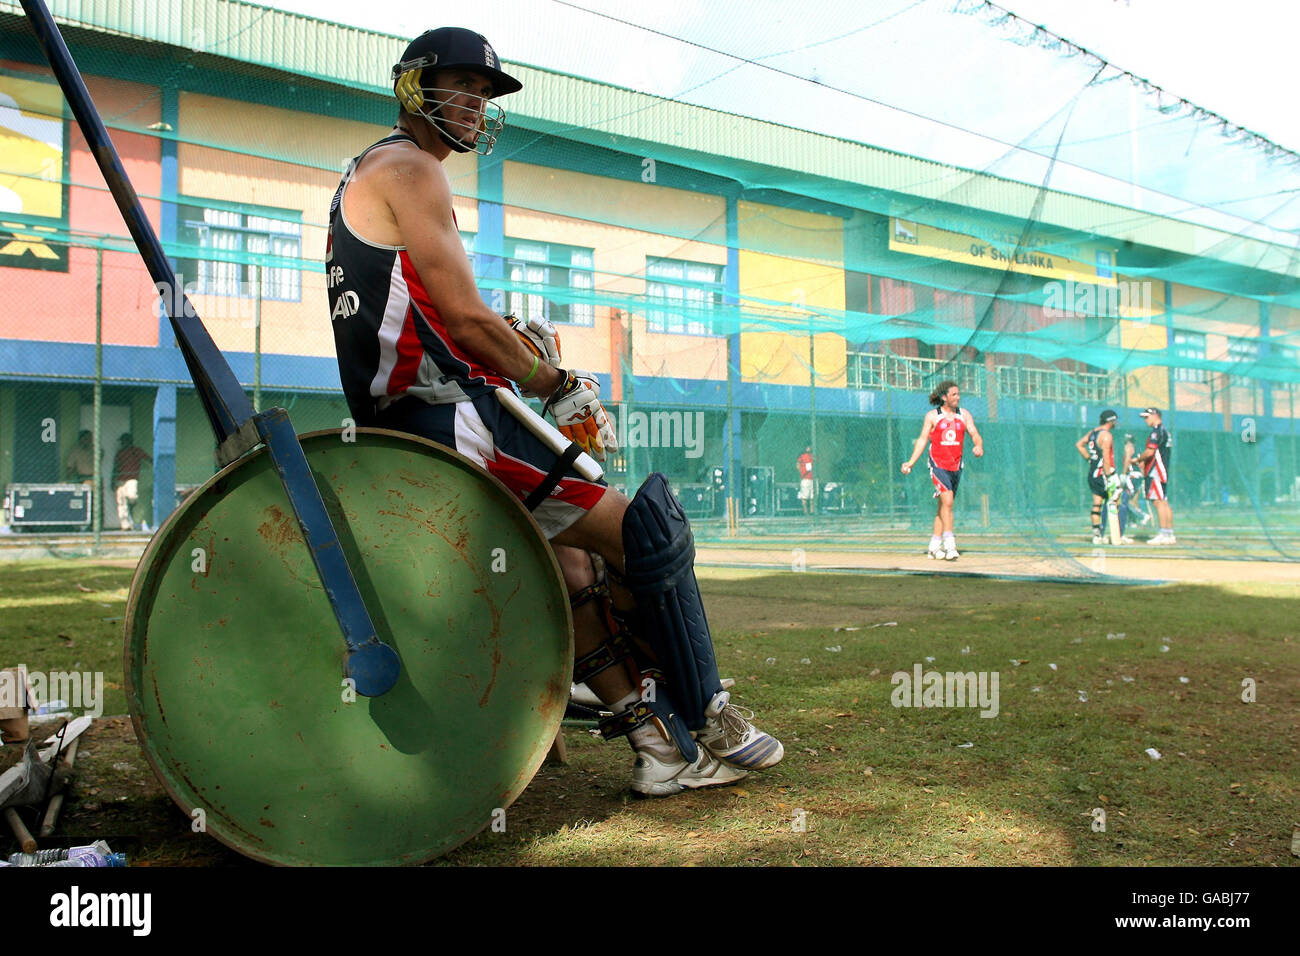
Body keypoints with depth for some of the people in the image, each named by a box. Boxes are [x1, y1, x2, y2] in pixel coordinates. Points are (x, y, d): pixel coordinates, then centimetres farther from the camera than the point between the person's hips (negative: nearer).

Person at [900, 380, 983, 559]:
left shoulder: (964, 415, 9)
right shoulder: (932, 416, 0)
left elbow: (975, 435, 3)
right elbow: (922, 440, 2)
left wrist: (978, 446, -20)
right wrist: (911, 462, -6)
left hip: (955, 466, 4)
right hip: (938, 464, -4)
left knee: (944, 505, 9)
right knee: (947, 500, -20)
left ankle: (934, 546, 17)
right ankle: (949, 544, -21)